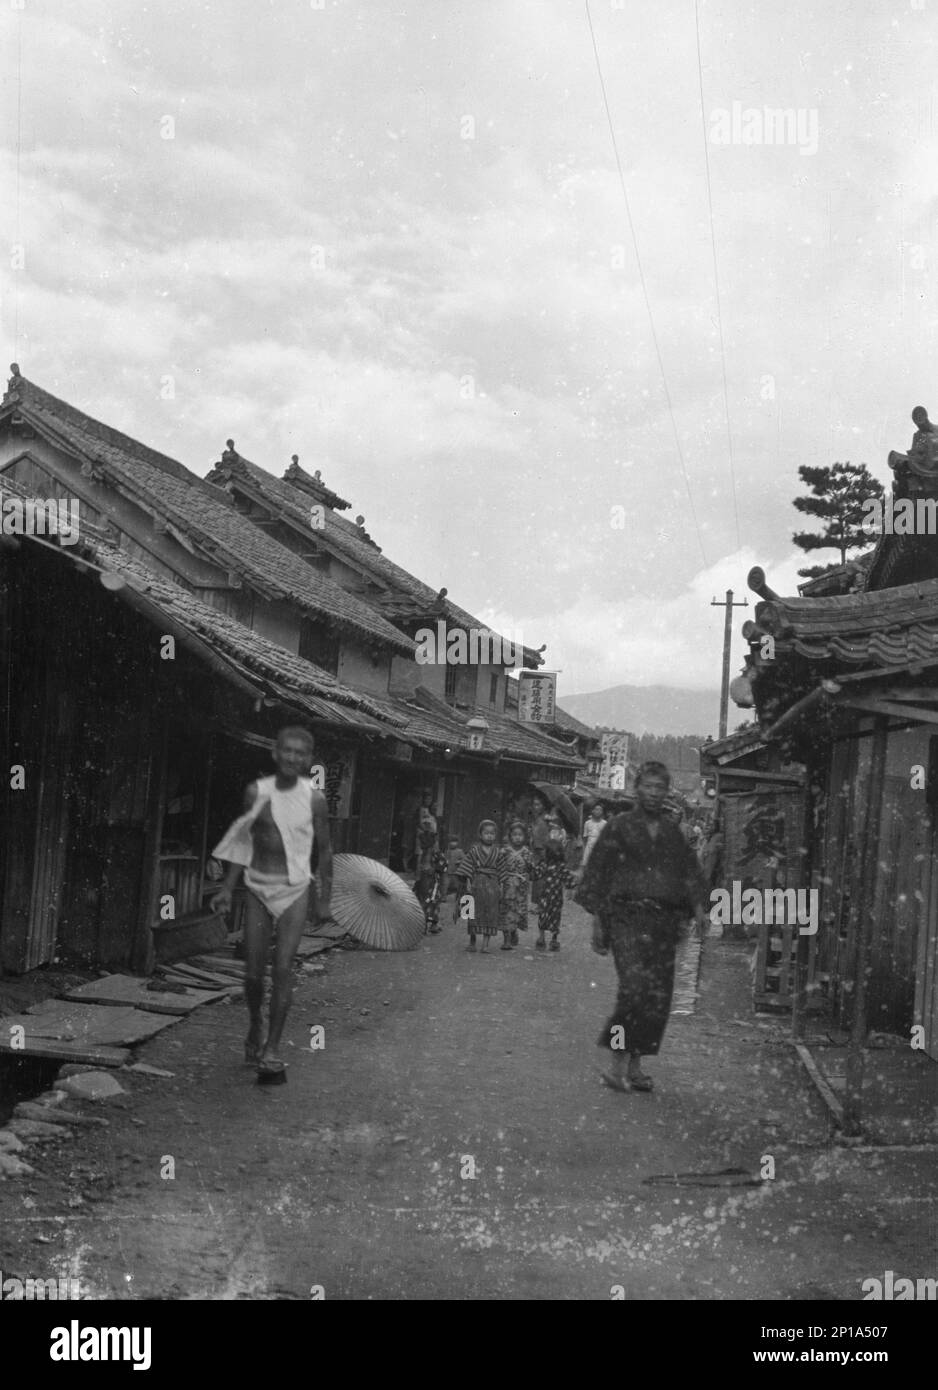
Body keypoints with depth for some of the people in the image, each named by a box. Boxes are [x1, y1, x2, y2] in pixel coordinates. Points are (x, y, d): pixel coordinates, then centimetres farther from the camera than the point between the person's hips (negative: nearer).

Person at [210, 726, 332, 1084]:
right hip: (258, 887, 2)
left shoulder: (314, 799, -5)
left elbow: (324, 849, 5)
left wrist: (325, 898, 6)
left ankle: (272, 1048, -1)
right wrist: (228, 888, 4)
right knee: (253, 971, 4)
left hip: (294, 889, -2)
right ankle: (255, 1025, 33)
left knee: (283, 967, -10)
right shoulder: (257, 792, -2)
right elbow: (244, 841, 7)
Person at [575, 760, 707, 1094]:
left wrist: (698, 907, -2)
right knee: (636, 987, -19)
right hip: (628, 917, -5)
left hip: (665, 922, 5)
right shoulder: (619, 827, 4)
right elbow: (597, 873, 3)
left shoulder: (672, 833, 18)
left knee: (660, 996, 1)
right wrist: (597, 921, -2)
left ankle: (634, 1065, 12)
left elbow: (690, 872, 16)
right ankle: (619, 1064, -11)